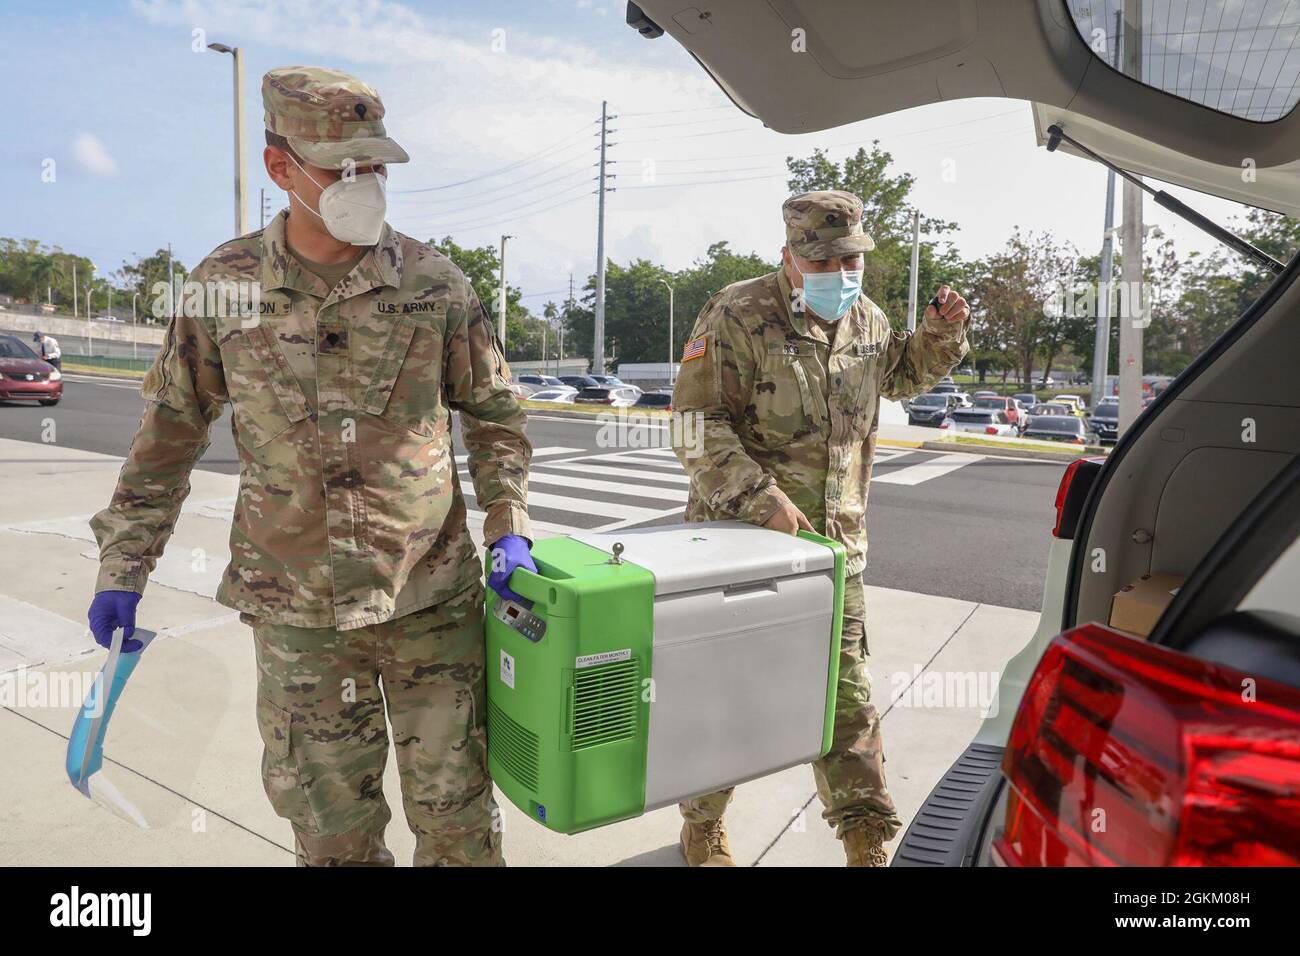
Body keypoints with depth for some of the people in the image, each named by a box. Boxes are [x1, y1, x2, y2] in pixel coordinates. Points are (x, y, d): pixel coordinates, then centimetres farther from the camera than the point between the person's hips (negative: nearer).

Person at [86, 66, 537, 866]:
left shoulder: (435, 284, -5)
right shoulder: (225, 287, -3)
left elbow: (494, 413, 5)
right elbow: (170, 433, 6)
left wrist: (509, 529, -5)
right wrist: (123, 568, 6)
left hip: (434, 596, 0)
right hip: (297, 608, 1)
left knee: (453, 801, 12)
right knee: (330, 818, 13)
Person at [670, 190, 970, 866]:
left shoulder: (867, 322, 9)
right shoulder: (739, 316, -12)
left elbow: (900, 376, 31)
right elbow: (696, 427, -17)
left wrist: (939, 335, 12)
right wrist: (764, 500, -24)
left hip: (836, 546, 5)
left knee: (845, 697, 12)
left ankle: (868, 842, 29)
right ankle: (703, 829, 31)